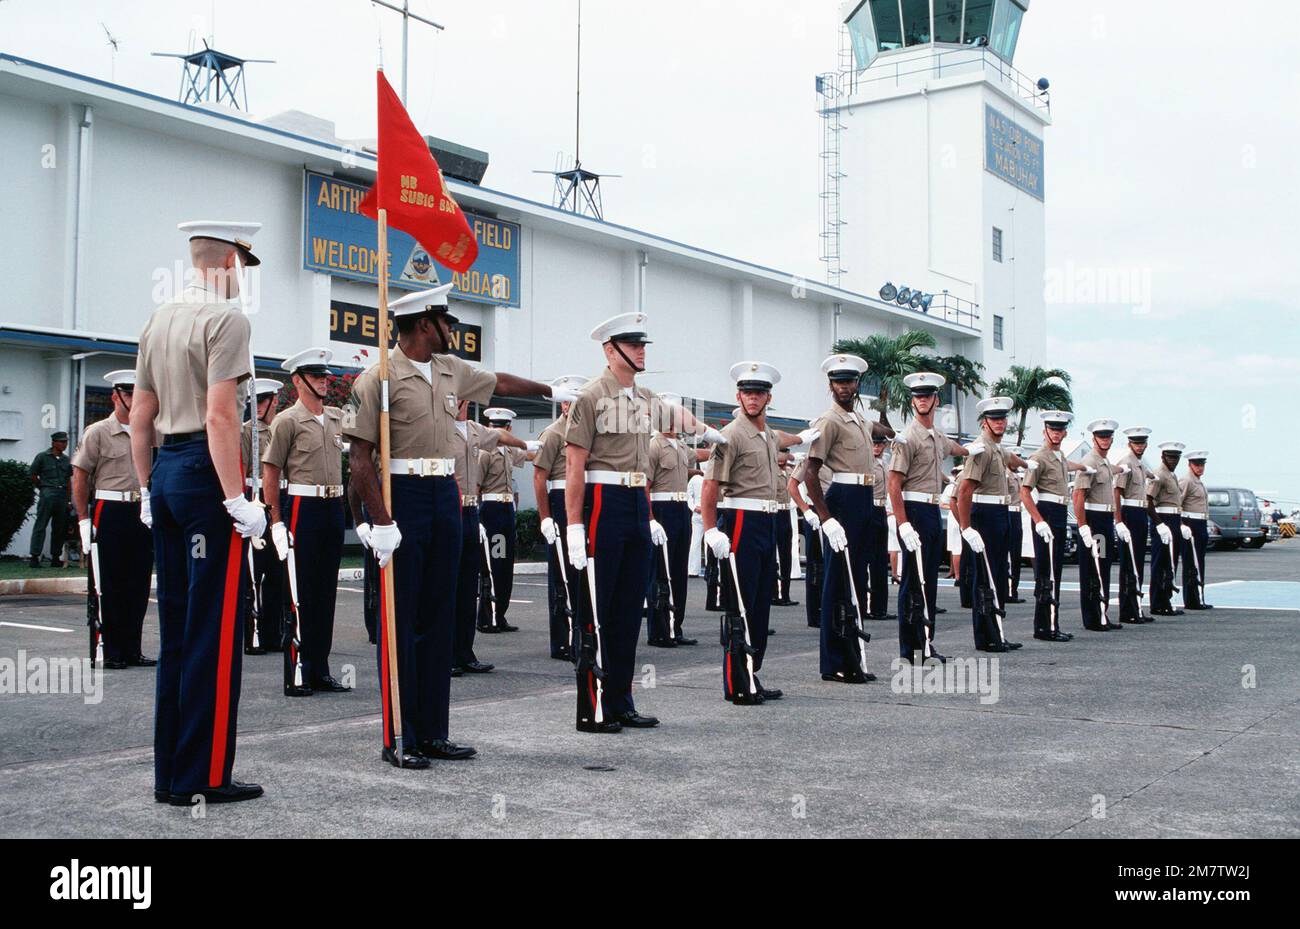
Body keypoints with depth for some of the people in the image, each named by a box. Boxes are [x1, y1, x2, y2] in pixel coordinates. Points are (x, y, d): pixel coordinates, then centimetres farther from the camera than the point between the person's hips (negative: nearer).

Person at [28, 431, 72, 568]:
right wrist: (43, 488, 5)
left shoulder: (66, 459, 15)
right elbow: (32, 474, 4)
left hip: (62, 495, 6)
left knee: (60, 527, 7)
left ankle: (56, 558, 14)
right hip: (48, 494, -5)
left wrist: (68, 496, 13)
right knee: (41, 525, -7)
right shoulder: (42, 457, 1)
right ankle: (35, 557, -7)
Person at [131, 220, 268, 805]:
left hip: (165, 472, 9)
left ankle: (169, 775, 18)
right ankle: (203, 778, 2)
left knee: (175, 629, 12)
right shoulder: (226, 319, -10)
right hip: (206, 475, -9)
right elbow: (220, 416, -19)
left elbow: (140, 416, 17)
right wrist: (238, 500, -18)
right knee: (215, 633, -3)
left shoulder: (159, 321, 15)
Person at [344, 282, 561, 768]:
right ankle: (398, 739, 5)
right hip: (401, 496, -7)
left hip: (445, 495, 7)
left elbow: (500, 382, 30)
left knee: (439, 616, 8)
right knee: (400, 619, -2)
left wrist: (550, 390, 41)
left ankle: (433, 732, 15)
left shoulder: (452, 370, 11)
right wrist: (381, 523, -18)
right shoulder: (379, 377, -9)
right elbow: (360, 457, -12)